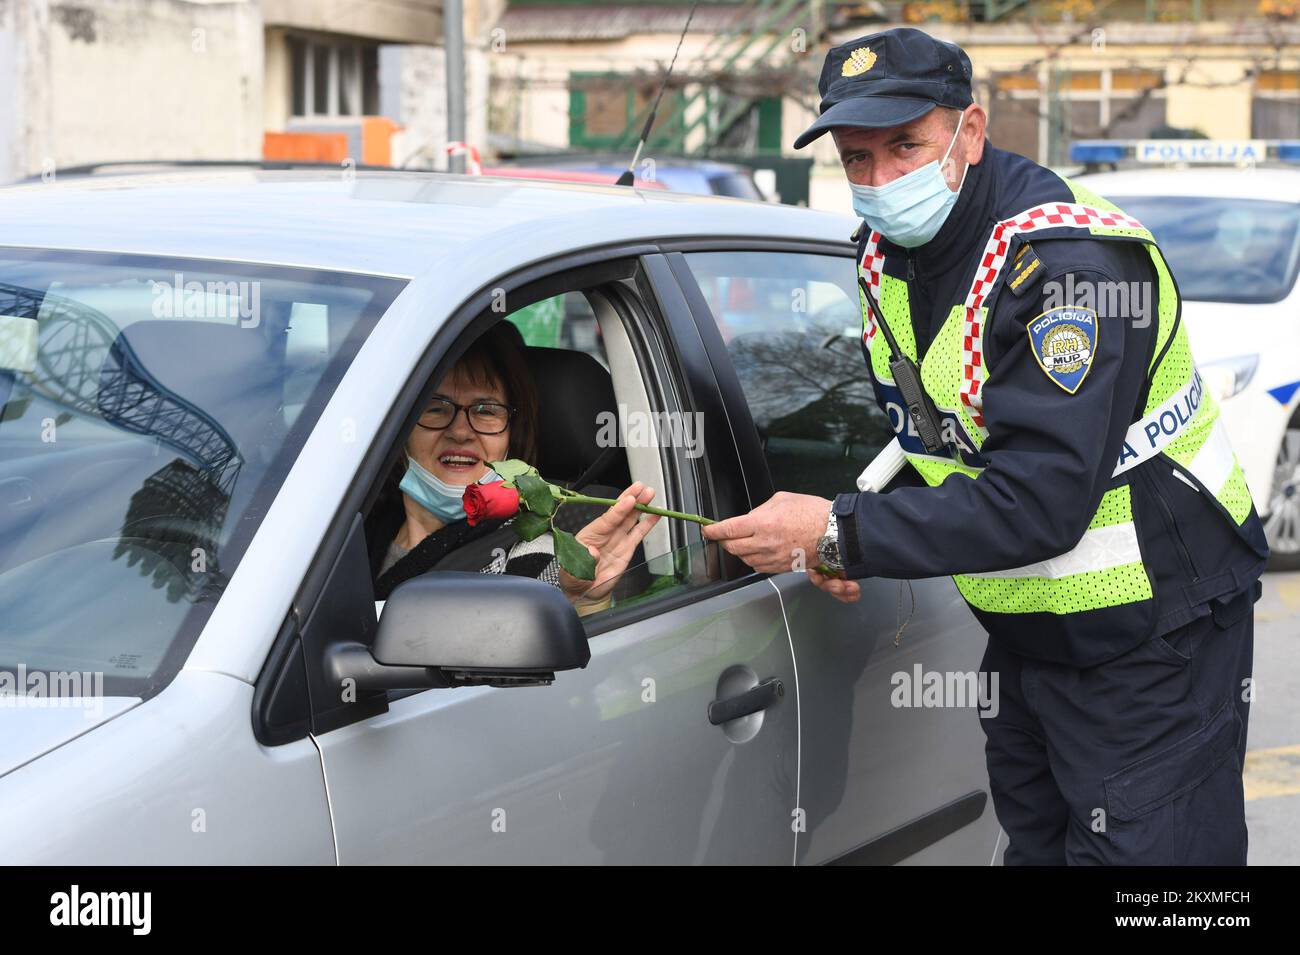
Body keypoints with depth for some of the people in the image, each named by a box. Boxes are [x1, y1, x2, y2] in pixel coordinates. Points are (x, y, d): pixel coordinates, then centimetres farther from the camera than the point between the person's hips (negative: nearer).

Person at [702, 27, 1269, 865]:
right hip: (1025, 636, 9)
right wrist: (862, 540, -5)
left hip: (1153, 642, -8)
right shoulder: (888, 253, 2)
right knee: (1037, 845, 17)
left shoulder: (1068, 262, -26)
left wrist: (841, 535, -29)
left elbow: (1041, 501, -32)